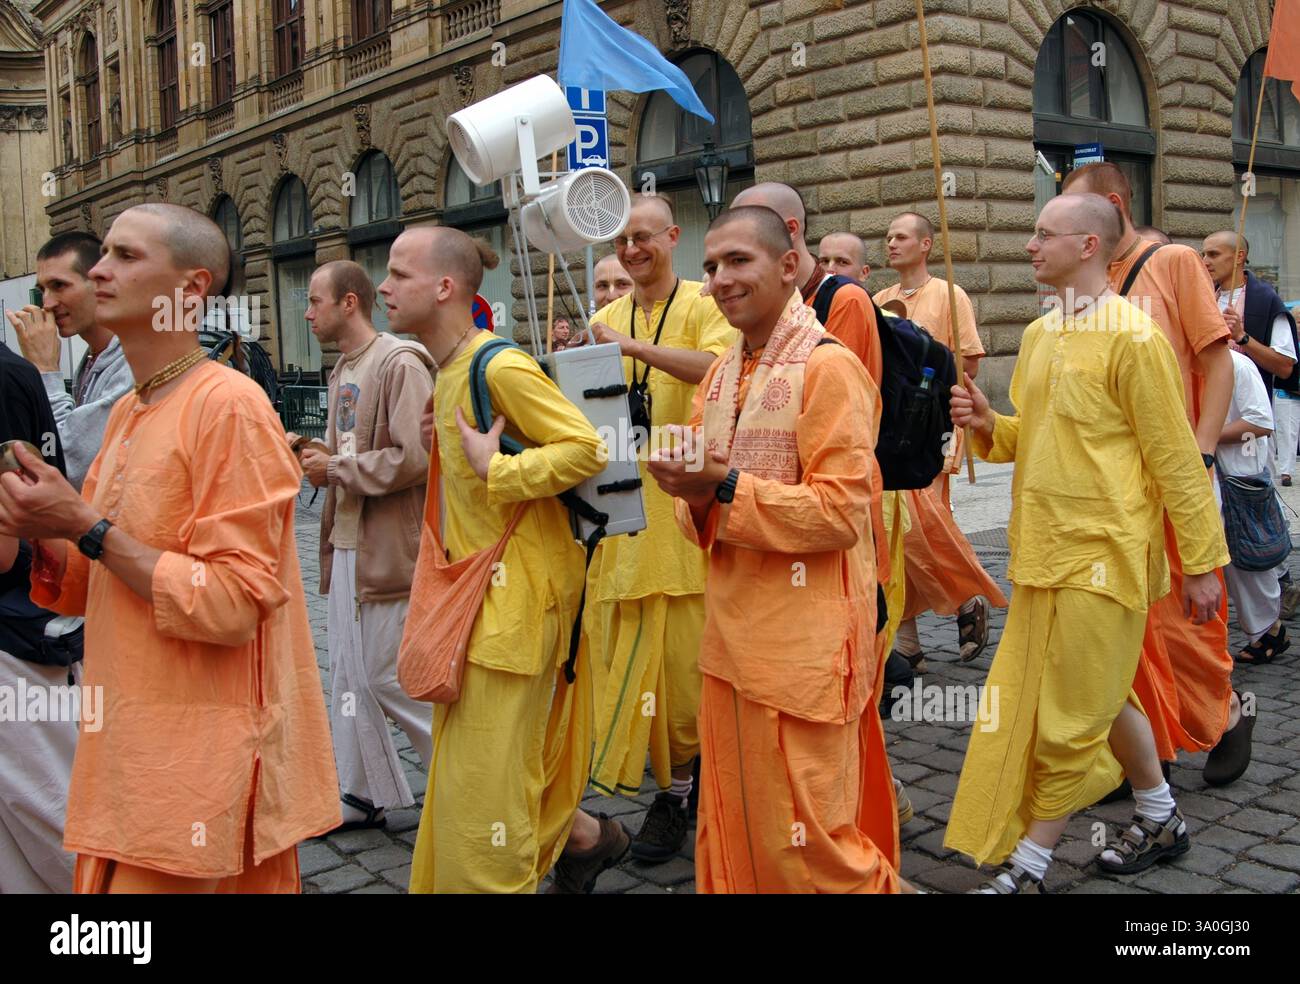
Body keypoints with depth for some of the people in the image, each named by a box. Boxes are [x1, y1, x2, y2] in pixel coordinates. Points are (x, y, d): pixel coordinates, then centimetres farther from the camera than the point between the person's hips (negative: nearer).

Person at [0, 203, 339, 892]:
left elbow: (232, 606, -21)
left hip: (203, 760, -8)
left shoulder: (229, 405, -16)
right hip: (128, 748, 8)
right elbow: (90, 586, 16)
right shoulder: (127, 412, 10)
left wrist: (86, 526, -17)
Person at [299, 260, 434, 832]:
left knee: (391, 677, -3)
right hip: (347, 541, 10)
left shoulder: (400, 364, -15)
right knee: (350, 675, 13)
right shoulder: (343, 369, 15)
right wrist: (318, 457, 4)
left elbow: (413, 458, -23)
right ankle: (362, 795, 25)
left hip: (389, 547, -9)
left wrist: (335, 467, -14)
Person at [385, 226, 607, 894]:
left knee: (483, 782, -3)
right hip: (478, 588, 10)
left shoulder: (500, 367, -19)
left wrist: (495, 471, -21)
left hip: (517, 594, -10)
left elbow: (586, 448, -22)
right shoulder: (447, 372, 11)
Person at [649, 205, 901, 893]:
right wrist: (695, 497, -8)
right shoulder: (719, 375, 12)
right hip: (731, 638, 8)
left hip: (804, 644, -8)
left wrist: (725, 487, -21)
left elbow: (840, 512, -19)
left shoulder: (829, 366, -12)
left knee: (805, 836, 3)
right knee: (729, 824, 18)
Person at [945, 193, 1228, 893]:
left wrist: (1201, 562, -9)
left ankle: (1026, 868, 12)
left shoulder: (1132, 337, -13)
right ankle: (1161, 822, 38)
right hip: (1044, 549, 8)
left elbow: (1176, 459, -11)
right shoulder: (1039, 335, 11)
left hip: (1102, 555, -8)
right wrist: (988, 424, -1)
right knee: (1103, 696, 19)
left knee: (1070, 717, 1)